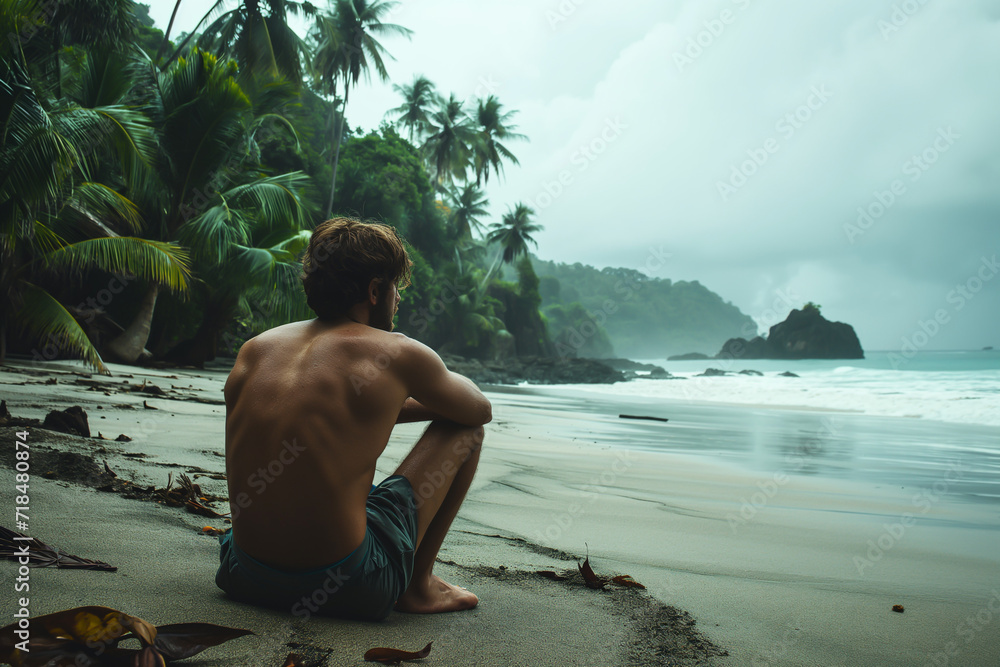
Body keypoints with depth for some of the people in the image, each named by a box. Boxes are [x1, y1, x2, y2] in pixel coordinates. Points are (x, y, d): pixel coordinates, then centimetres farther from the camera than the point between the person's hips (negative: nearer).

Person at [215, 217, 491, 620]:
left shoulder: (254, 349, 5)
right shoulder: (399, 354, -8)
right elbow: (481, 410, 11)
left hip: (244, 577, 6)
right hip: (347, 587, -6)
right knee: (463, 428, 10)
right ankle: (418, 586, 15)